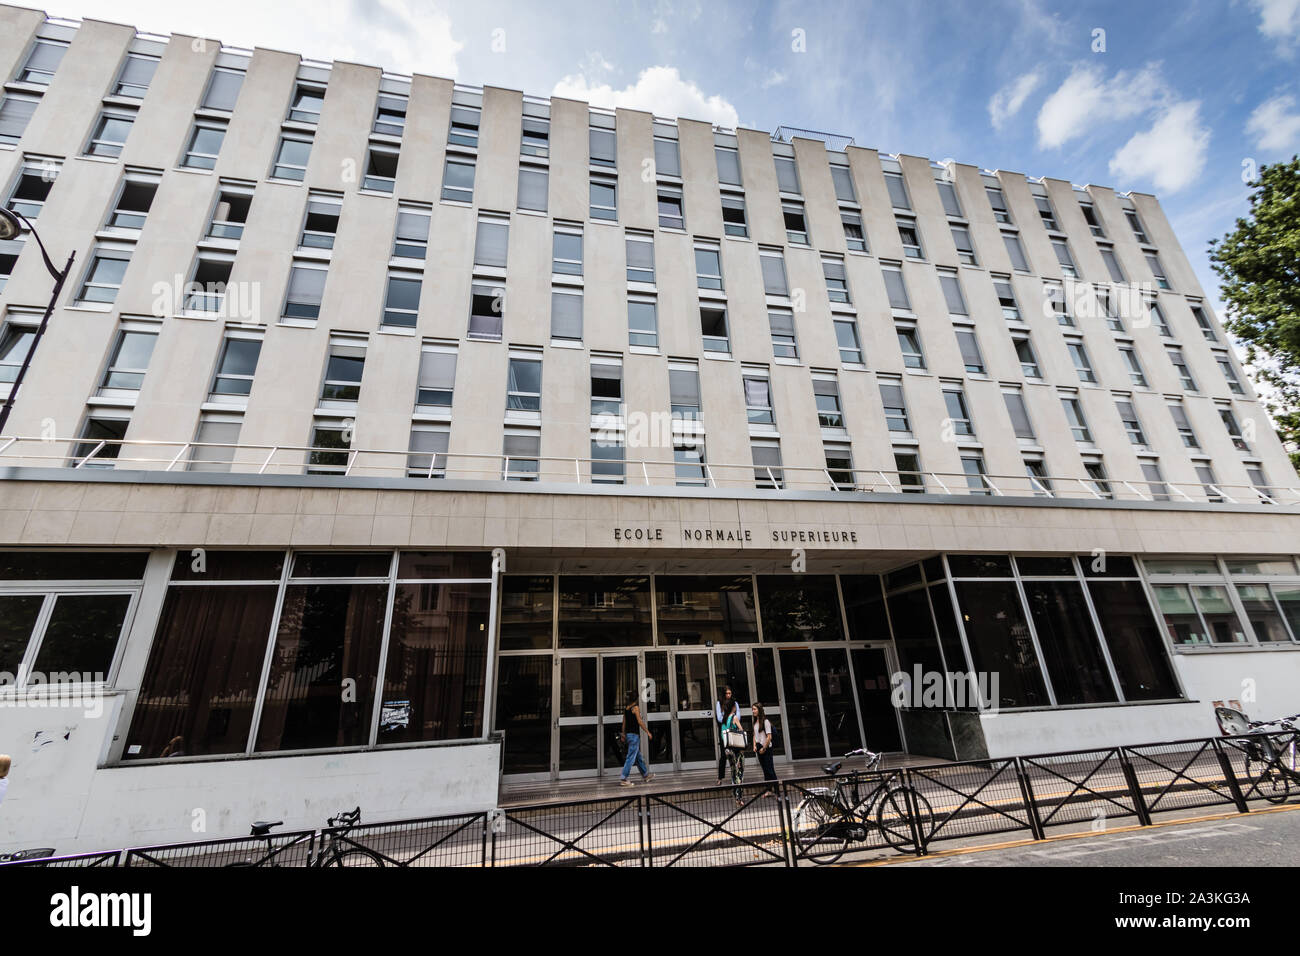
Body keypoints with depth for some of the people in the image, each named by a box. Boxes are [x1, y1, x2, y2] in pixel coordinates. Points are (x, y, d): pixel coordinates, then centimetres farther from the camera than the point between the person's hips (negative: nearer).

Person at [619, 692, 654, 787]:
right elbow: (640, 722, -15)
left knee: (639, 756, 18)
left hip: (628, 734, 8)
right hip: (634, 734, -8)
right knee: (631, 757, -6)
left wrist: (623, 734, 19)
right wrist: (648, 732, -9)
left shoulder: (625, 709, 10)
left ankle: (645, 775, 30)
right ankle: (623, 779, -7)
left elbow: (624, 722, 13)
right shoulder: (636, 707, -12)